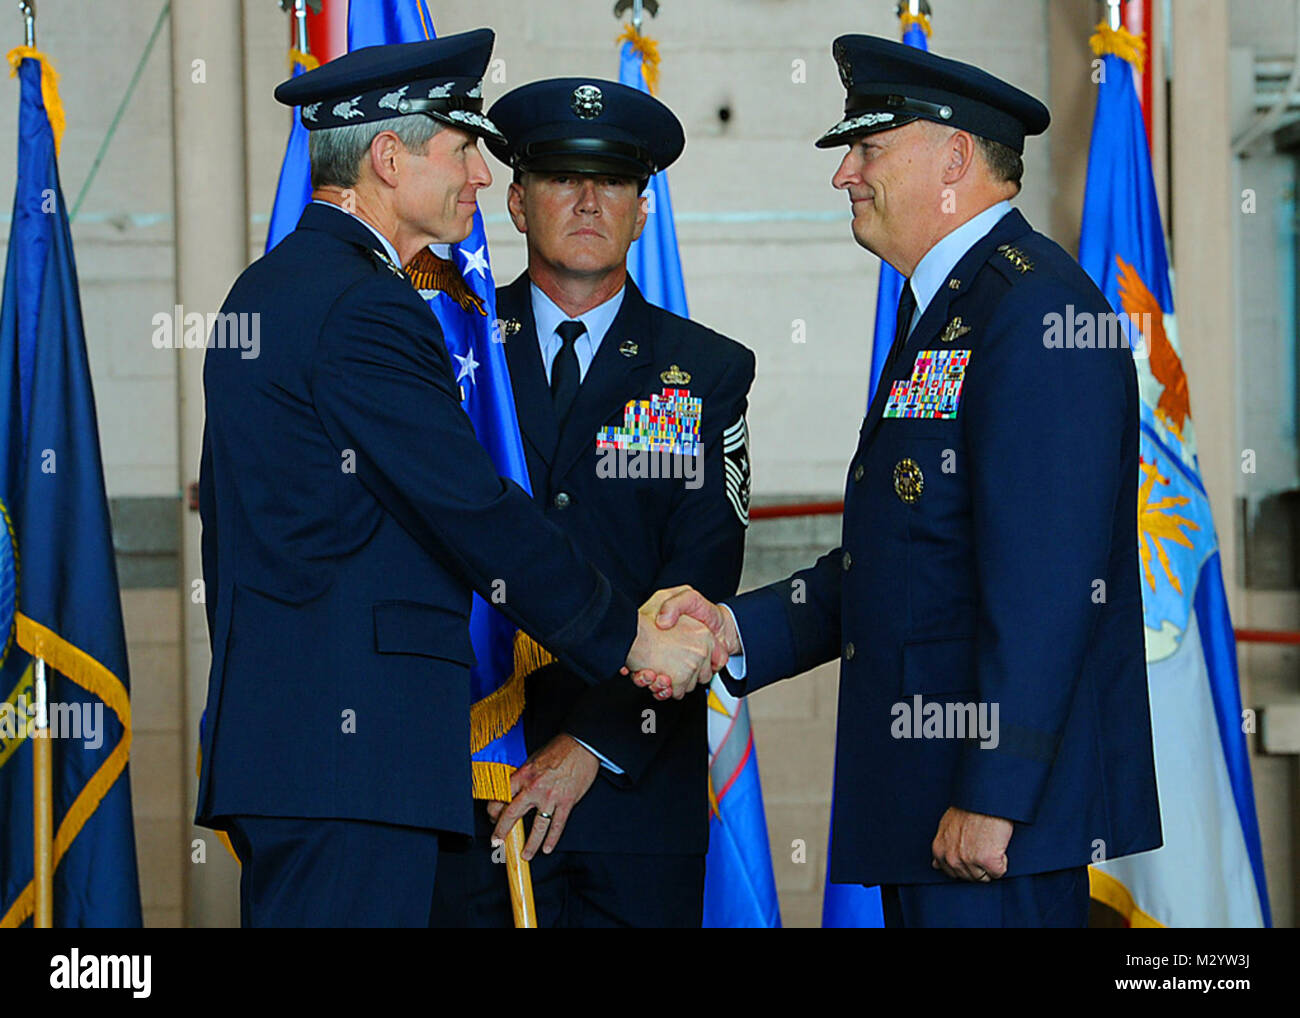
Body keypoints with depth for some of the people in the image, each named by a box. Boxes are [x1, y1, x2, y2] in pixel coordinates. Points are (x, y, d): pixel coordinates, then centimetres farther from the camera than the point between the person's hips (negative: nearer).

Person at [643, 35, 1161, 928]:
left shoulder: (1035, 307, -14)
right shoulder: (939, 314, 20)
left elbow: (1048, 582, -21)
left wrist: (991, 796, -23)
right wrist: (736, 629, 7)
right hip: (927, 792, 10)